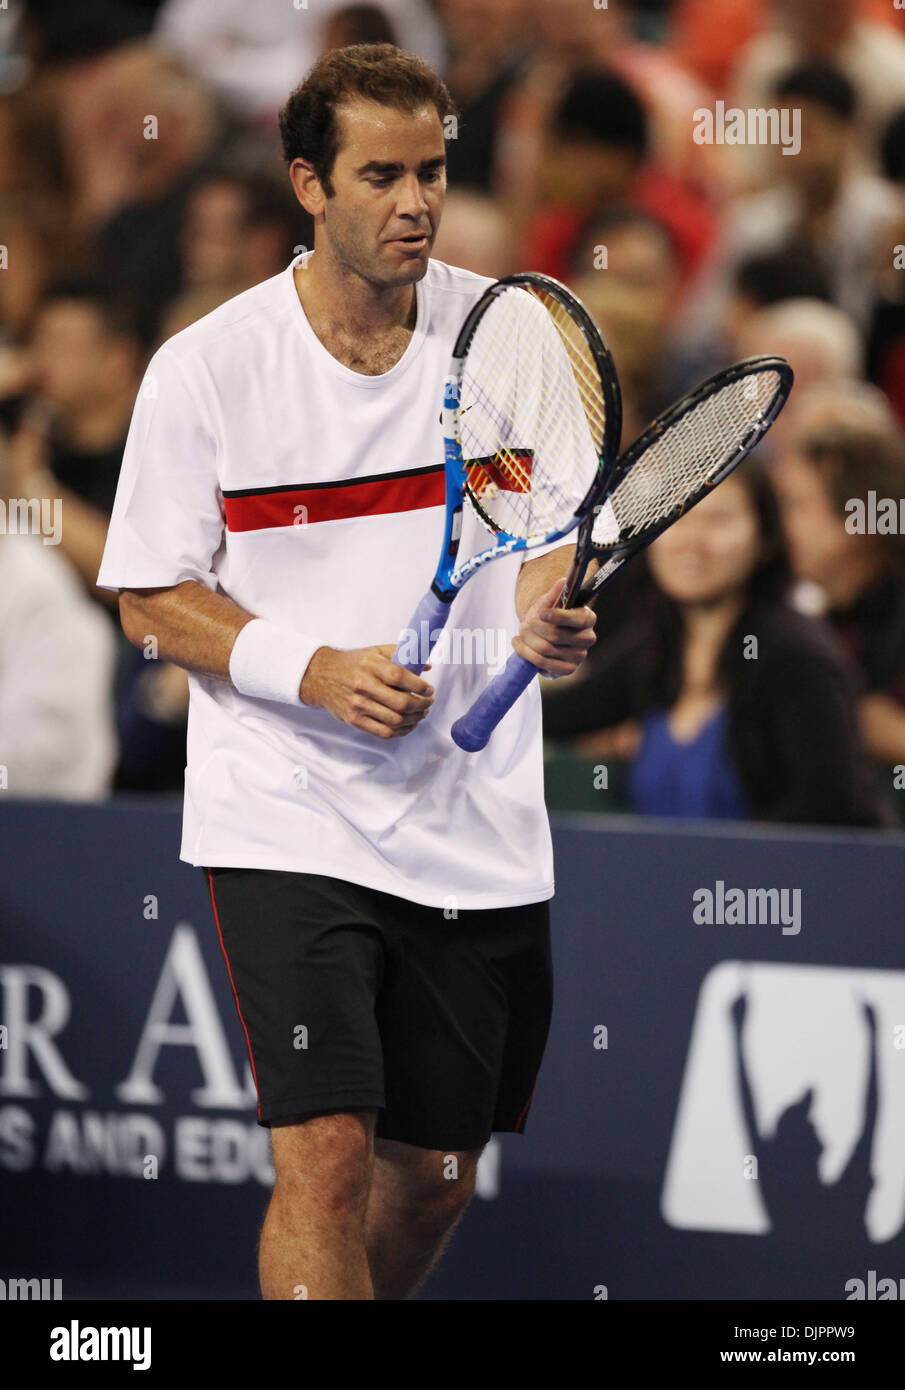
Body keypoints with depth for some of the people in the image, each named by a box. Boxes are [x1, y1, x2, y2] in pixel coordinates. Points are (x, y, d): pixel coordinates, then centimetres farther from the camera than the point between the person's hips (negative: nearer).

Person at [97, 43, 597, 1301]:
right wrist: (318, 671, -18)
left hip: (479, 821, 3)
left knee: (435, 1176, 12)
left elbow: (549, 530, 6)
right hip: (285, 820, -3)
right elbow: (155, 598, -1)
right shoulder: (206, 369, -6)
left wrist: (545, 610, -19)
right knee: (328, 1156, -17)